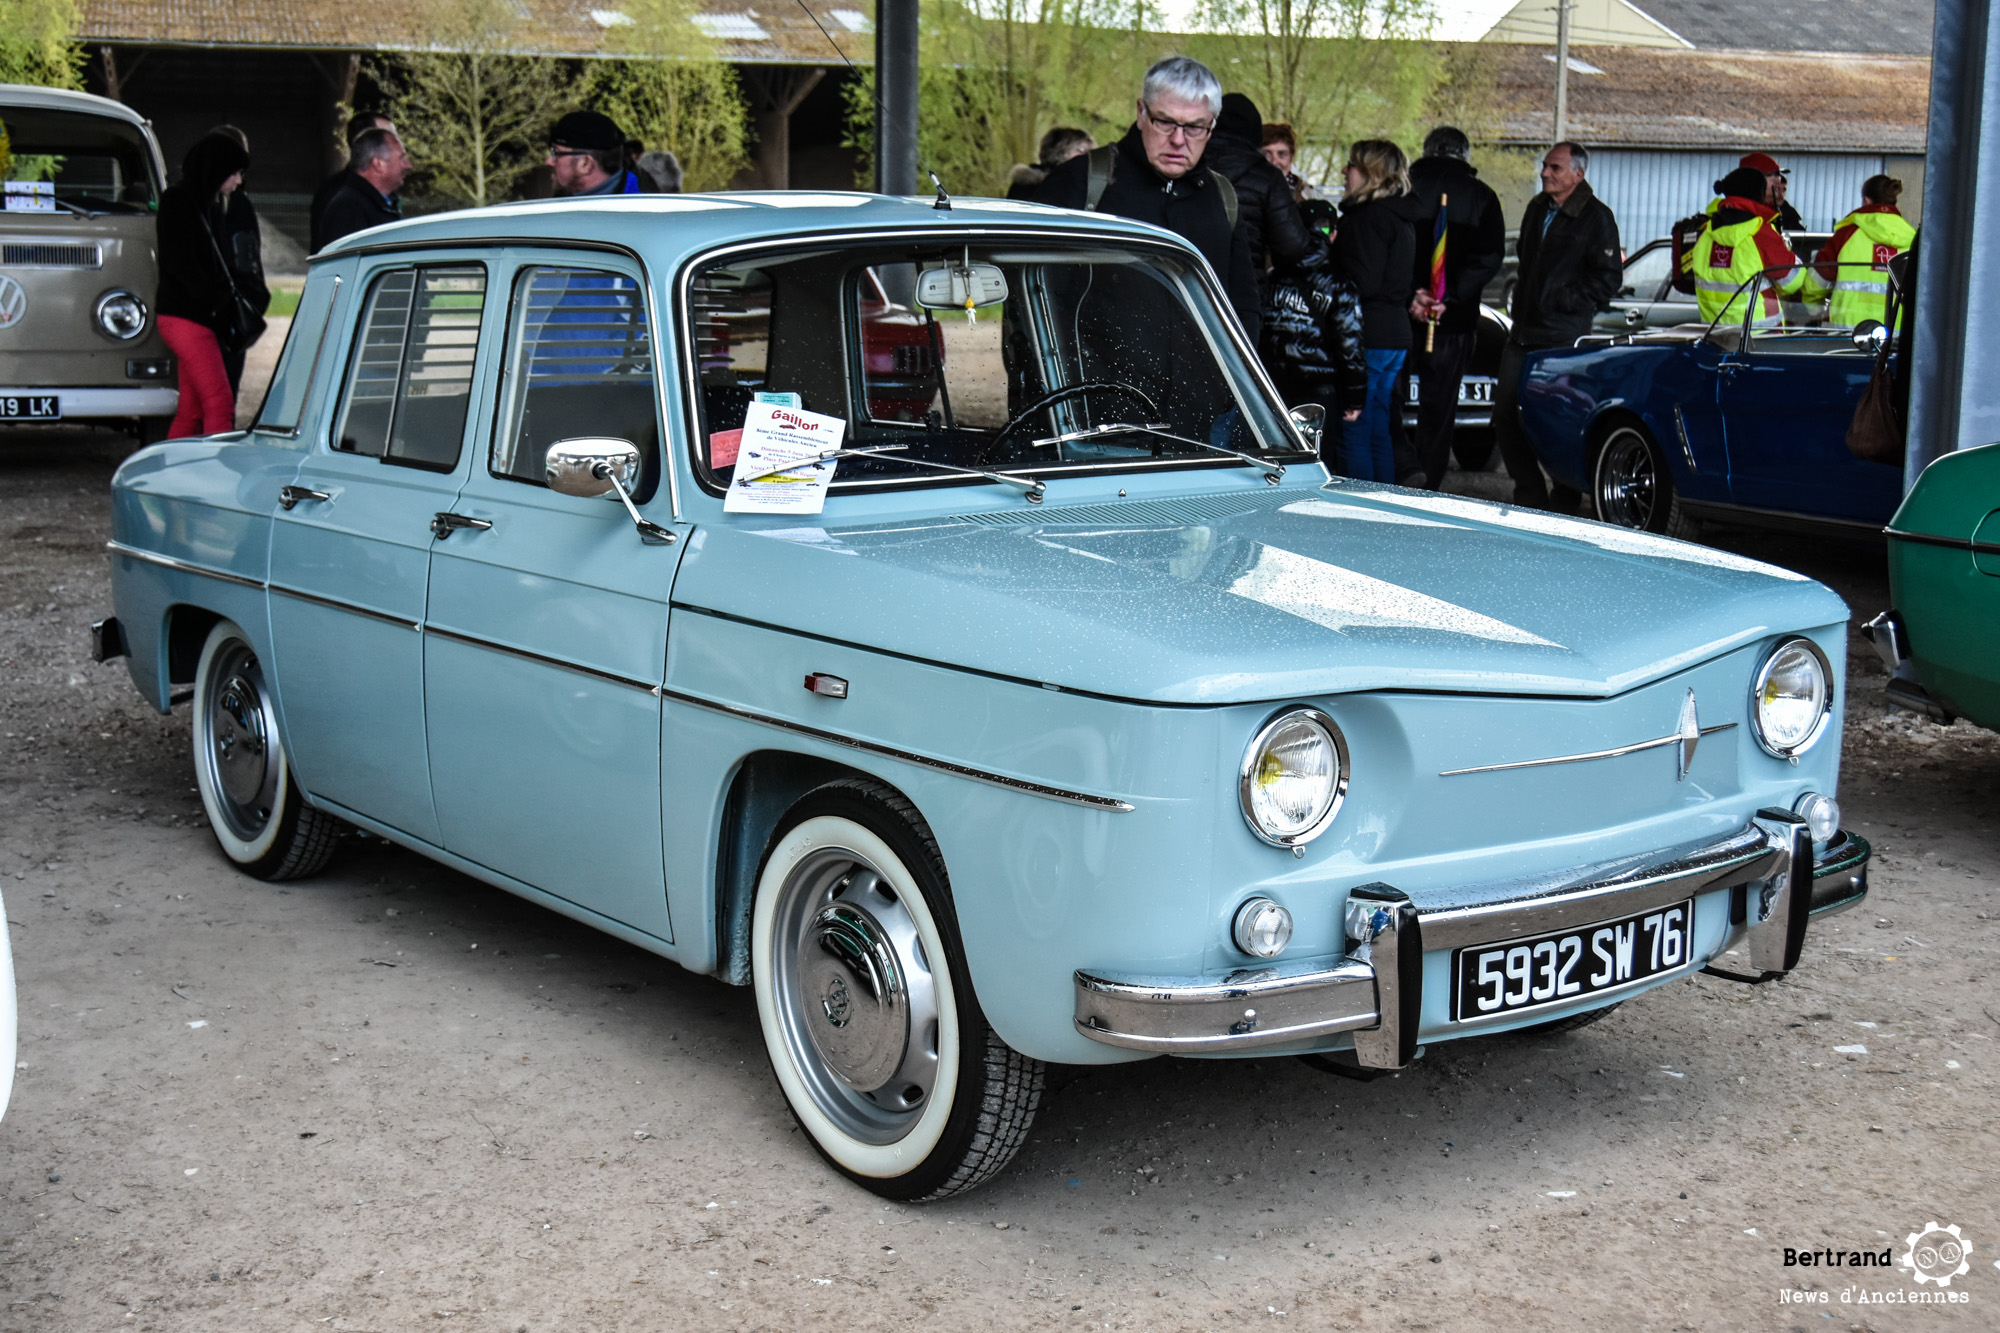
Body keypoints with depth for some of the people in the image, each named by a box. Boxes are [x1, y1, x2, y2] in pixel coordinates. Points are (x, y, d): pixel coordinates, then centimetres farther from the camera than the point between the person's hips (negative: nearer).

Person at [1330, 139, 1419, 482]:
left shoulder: (1366, 218, -13)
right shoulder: (1403, 218, 16)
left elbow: (1361, 283, -19)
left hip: (1368, 337, -10)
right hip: (1396, 335, 10)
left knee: (1355, 433, -6)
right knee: (1380, 433, 14)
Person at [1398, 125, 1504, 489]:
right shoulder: (1481, 197, 5)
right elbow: (1489, 258, -6)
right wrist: (1448, 298, -12)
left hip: (1398, 315, -1)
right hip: (1456, 322, 2)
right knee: (1438, 405, 10)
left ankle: (1406, 466, -13)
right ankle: (1427, 488, 11)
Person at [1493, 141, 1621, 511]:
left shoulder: (1596, 217, -7)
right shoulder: (1536, 209, 15)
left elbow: (1609, 279, -8)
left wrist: (1569, 300, -13)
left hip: (1563, 339, -7)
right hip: (1523, 334, 7)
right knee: (1506, 417, 6)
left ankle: (1565, 501, 8)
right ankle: (1531, 496, 17)